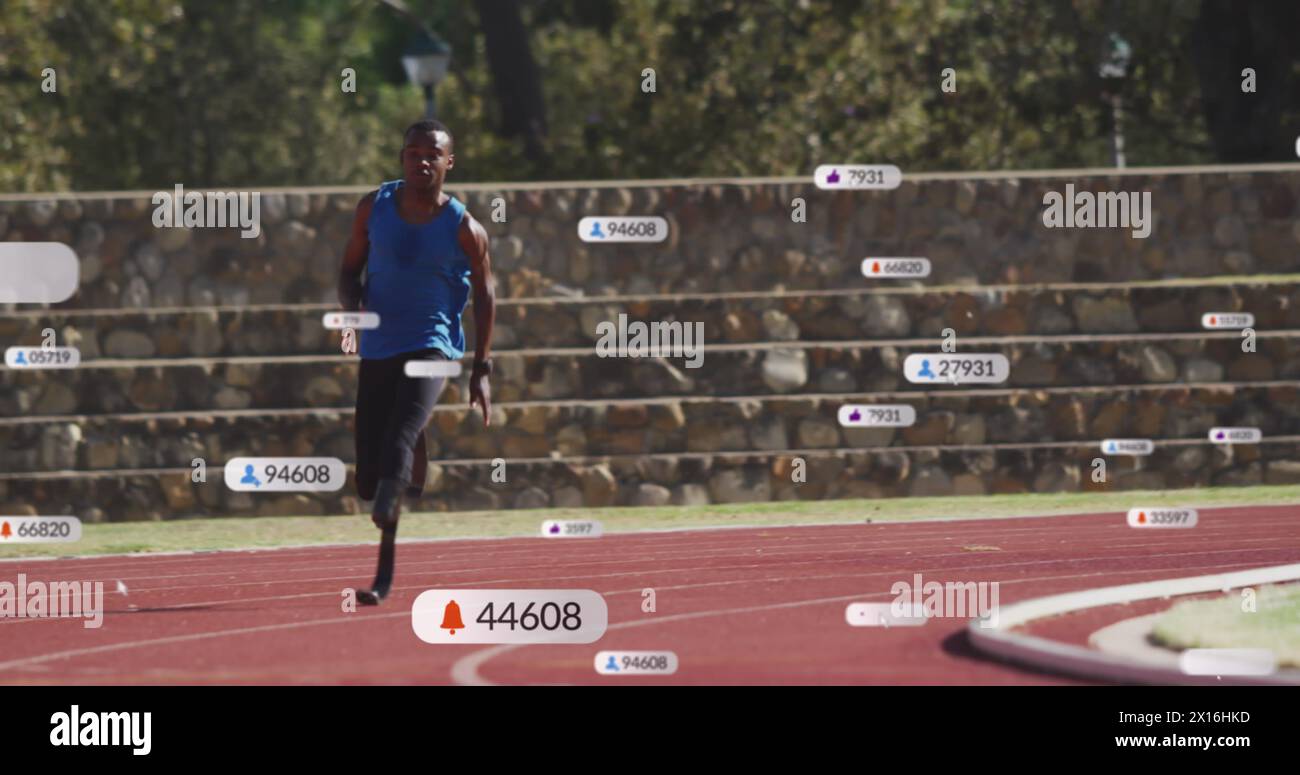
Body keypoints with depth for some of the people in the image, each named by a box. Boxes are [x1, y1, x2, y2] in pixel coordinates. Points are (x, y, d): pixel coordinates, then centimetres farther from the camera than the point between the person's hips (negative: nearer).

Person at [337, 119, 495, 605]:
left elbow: (484, 294, 6)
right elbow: (350, 267, 14)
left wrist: (481, 370, 3)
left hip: (432, 344, -4)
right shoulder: (374, 208, 4)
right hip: (378, 347, 4)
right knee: (369, 471, 4)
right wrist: (351, 306, -10)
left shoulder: (463, 229, -4)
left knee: (400, 438, -29)